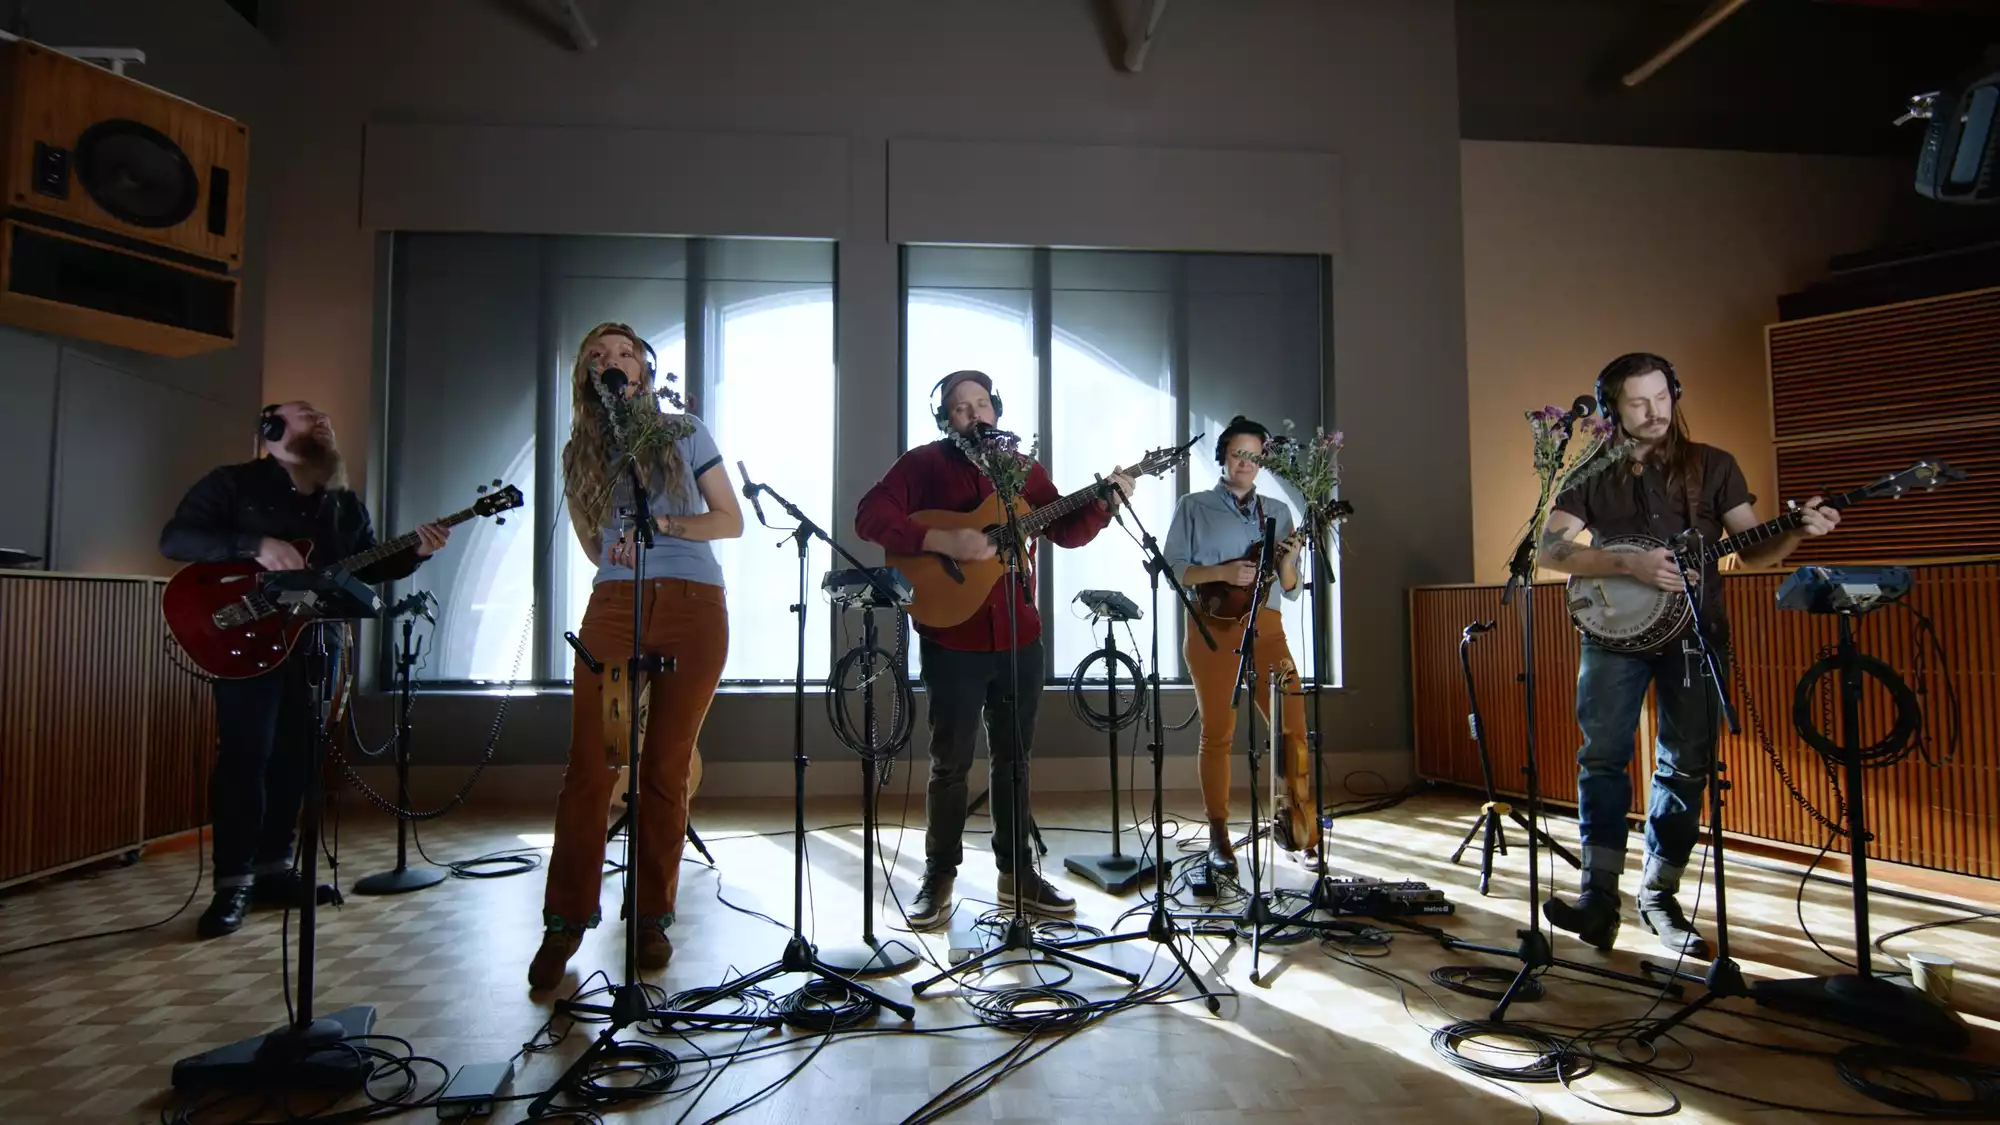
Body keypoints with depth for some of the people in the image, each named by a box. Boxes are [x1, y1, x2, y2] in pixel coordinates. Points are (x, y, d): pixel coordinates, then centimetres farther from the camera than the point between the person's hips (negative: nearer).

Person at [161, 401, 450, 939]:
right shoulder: (233, 483, -2)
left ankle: (274, 870, 18)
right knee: (245, 755, -9)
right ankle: (233, 884, -1)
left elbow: (368, 569, 15)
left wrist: (415, 552, -3)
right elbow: (175, 537, -11)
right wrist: (256, 545, -25)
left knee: (295, 757, 8)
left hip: (315, 643, 6)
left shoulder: (346, 504, 14)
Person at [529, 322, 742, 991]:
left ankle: (653, 920, 13)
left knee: (666, 770, 1)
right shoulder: (581, 454, 16)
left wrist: (663, 523, -7)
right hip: (613, 607, 2)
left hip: (693, 609, -1)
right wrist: (618, 548, -4)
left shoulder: (684, 434, 11)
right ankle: (564, 924, 6)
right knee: (589, 765, -5)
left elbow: (731, 521, 7)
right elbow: (595, 548, 18)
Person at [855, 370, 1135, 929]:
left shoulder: (1023, 469, 12)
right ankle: (939, 877, 18)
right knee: (951, 762, 4)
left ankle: (1017, 871, 25)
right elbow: (870, 516, -14)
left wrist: (1104, 501, -5)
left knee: (1013, 757, 13)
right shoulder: (923, 463, -2)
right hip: (952, 638, -4)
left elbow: (1066, 531, 13)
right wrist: (944, 541, -22)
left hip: (1019, 637, 4)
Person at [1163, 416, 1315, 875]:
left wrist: (1286, 562, -7)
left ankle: (1292, 815, 17)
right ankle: (1218, 837, 10)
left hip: (1266, 628, 3)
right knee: (1217, 733, 0)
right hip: (1213, 627, -3)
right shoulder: (1194, 506, 7)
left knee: (1294, 725, -4)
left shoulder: (1278, 512, 15)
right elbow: (1171, 568, -1)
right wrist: (1222, 572, -14)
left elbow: (1291, 590, 14)